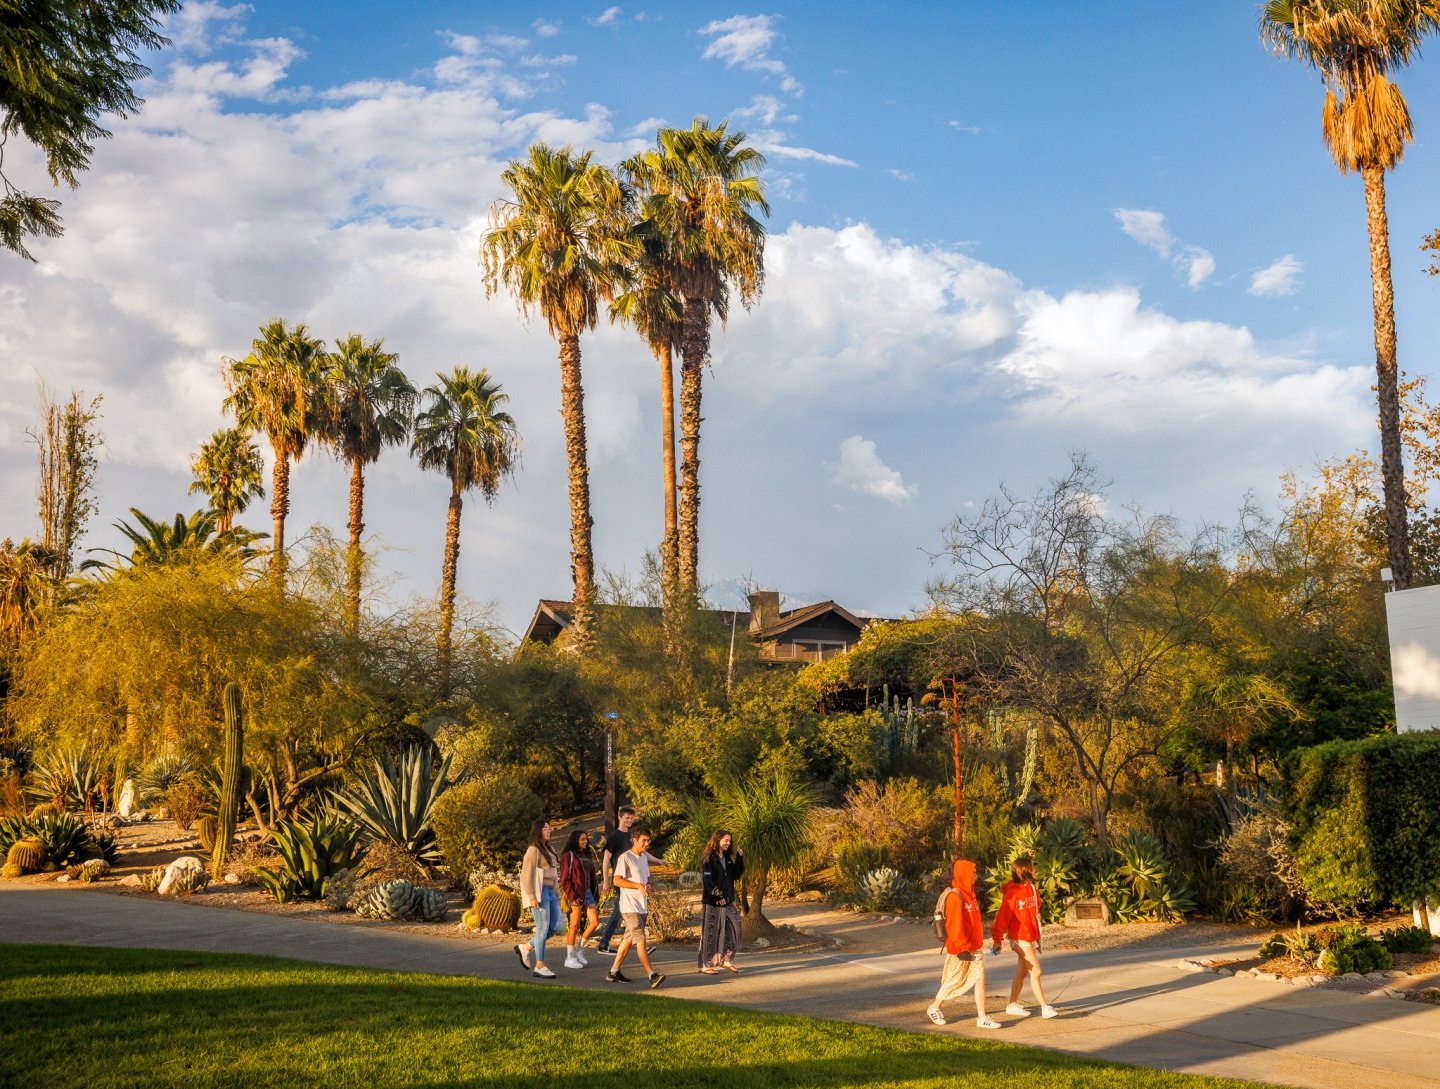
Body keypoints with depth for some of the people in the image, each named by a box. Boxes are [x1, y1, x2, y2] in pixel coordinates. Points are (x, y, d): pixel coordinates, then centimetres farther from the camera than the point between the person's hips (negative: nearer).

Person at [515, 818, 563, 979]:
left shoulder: (549, 849, 17)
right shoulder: (533, 850, -9)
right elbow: (526, 875, -14)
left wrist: (556, 893, 16)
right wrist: (531, 897, -19)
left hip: (550, 891, 9)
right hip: (539, 892, -9)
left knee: (555, 926, 5)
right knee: (543, 928, -8)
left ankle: (526, 948, 20)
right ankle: (540, 966, -1)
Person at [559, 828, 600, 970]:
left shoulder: (587, 856, 17)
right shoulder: (569, 856, -6)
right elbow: (564, 880, -10)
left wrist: (595, 895, 13)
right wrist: (573, 897, -17)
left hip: (588, 893, 7)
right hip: (576, 894, -7)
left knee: (595, 922, 0)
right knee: (574, 926, -3)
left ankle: (579, 948, 15)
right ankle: (570, 958, 5)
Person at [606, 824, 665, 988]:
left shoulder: (644, 857, 15)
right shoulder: (625, 858, -11)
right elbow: (617, 880, -17)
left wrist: (648, 885, 4)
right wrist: (638, 886, -23)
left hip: (642, 906, 9)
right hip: (630, 906, -9)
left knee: (629, 939, 13)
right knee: (640, 940, -14)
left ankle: (613, 972, 22)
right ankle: (652, 975, -22)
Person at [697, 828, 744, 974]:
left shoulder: (727, 858, 14)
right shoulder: (708, 858, -10)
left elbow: (736, 875, 15)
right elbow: (707, 880, -16)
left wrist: (740, 859, 6)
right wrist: (717, 896, -23)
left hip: (727, 901, 7)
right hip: (712, 902, -7)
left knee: (733, 928, 4)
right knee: (710, 933, -1)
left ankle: (725, 960, 14)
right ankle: (706, 965, 6)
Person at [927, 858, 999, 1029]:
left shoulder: (969, 894, 10)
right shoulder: (955, 896, -19)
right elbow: (954, 926, -23)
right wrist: (962, 948, -25)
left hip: (974, 947, 8)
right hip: (959, 950, -8)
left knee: (980, 979, 1)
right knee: (954, 981, 6)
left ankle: (982, 1017, 3)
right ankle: (934, 1008, 26)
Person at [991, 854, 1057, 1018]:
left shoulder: (1031, 888, 6)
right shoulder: (1012, 892, -18)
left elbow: (1035, 911, 12)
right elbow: (1003, 917, -17)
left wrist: (1038, 934, 11)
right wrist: (997, 940, -15)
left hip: (1031, 936, 8)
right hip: (1020, 938, -8)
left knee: (1022, 972, 14)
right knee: (1035, 971, -7)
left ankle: (1013, 1005, 24)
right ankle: (1045, 1007, -2)